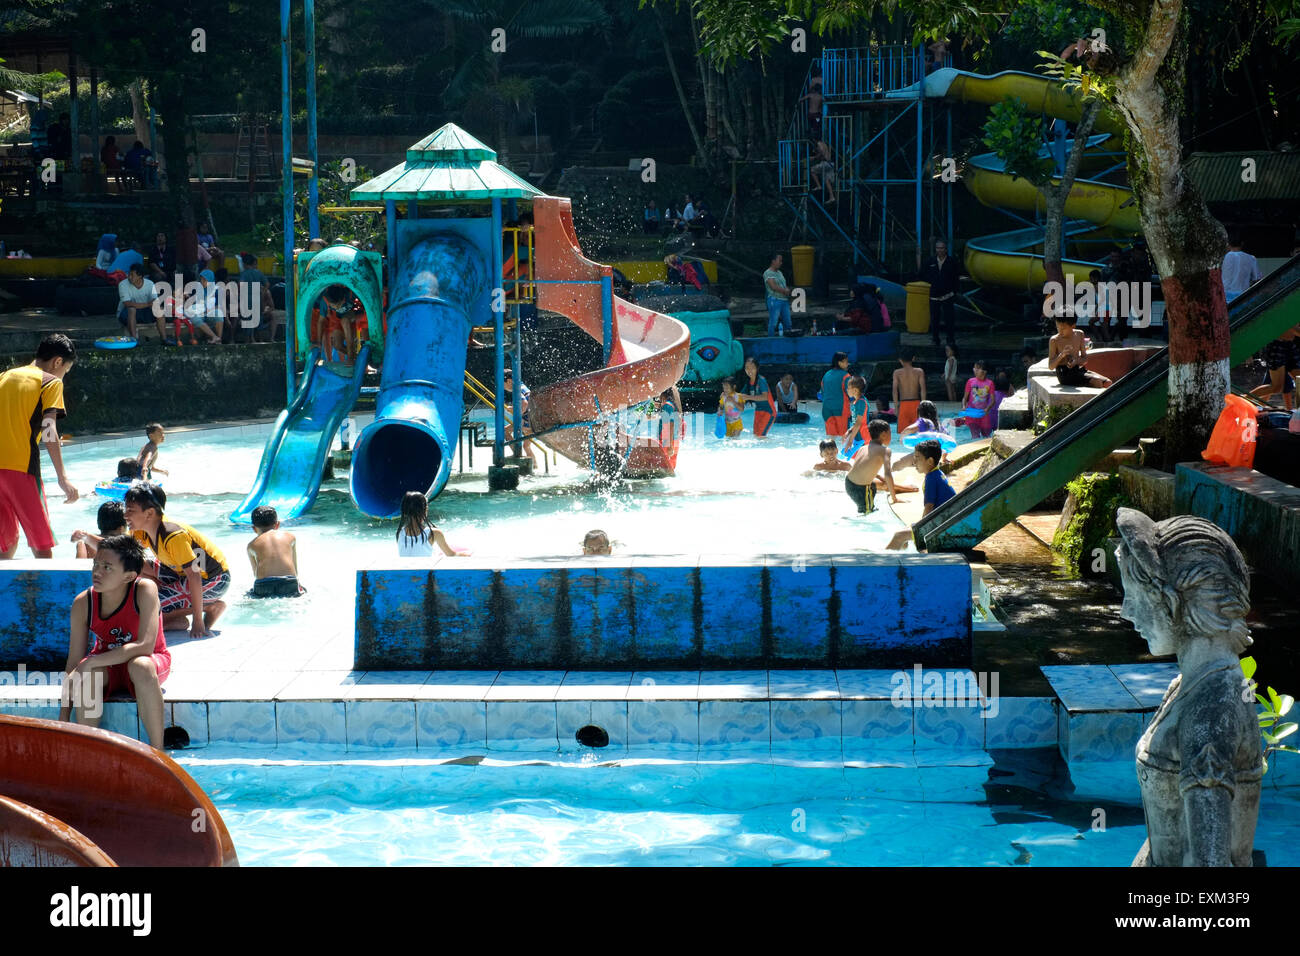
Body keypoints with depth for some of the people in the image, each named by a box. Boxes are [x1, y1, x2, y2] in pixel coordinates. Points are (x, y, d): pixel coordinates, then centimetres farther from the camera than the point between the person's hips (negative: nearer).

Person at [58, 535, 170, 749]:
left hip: (154, 661, -2)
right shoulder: (83, 603, -15)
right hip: (106, 665, 3)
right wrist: (63, 719, -15)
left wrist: (90, 662, -35)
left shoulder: (145, 590, -24)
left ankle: (157, 752, -28)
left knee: (141, 666, -38)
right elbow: (73, 664, -10)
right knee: (87, 675, -32)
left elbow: (145, 646, -31)